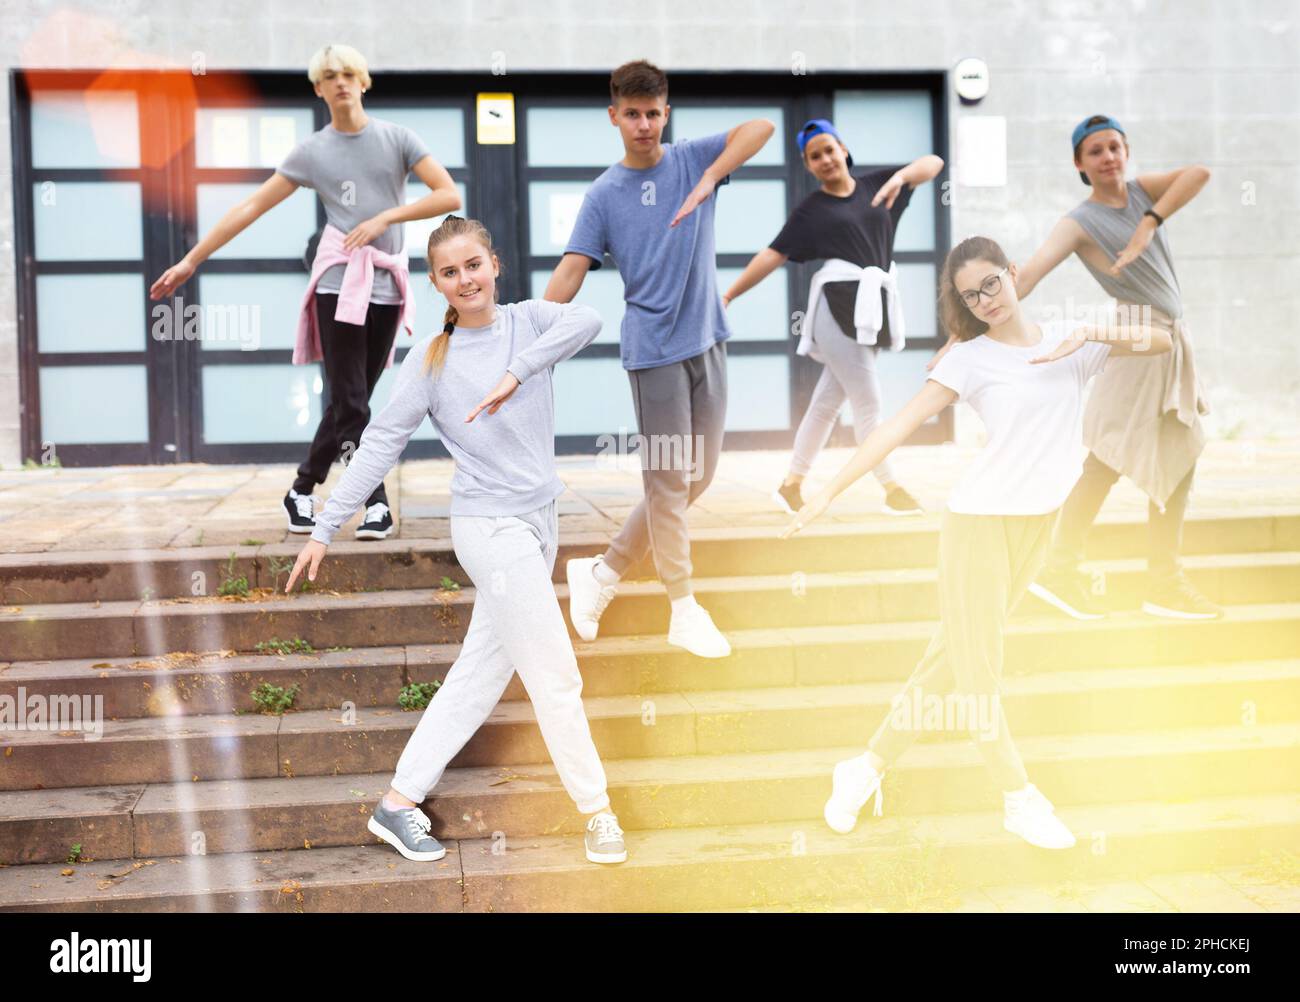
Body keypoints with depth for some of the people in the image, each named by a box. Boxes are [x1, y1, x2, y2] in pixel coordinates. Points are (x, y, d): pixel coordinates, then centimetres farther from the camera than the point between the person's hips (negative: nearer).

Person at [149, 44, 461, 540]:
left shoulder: (397, 138, 6)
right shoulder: (311, 150, 5)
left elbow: (450, 196, -2)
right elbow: (251, 208, 3)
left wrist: (385, 217, -12)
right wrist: (190, 261, 0)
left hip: (385, 286, 1)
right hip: (339, 280, -1)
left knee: (348, 403, 3)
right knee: (349, 404, -10)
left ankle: (302, 492, 17)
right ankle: (377, 504, -1)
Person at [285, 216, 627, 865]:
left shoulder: (528, 321, 4)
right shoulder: (430, 360, -4)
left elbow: (587, 322, -17)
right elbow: (380, 445, -3)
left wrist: (516, 374, -28)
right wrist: (325, 528, -4)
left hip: (540, 522, 5)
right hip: (491, 529, -5)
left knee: (480, 675, 10)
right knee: (557, 678, -3)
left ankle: (399, 804, 20)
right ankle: (596, 812, 9)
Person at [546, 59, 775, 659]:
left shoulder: (693, 159, 5)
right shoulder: (605, 195, -1)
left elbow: (761, 127, -10)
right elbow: (569, 273, -7)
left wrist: (709, 180, -26)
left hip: (708, 341, 4)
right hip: (654, 349, -4)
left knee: (698, 475, 10)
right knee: (669, 481, 0)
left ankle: (604, 572, 24)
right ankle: (684, 611, 12)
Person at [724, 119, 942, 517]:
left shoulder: (876, 184, 13)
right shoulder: (810, 210, 4)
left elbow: (933, 164, 8)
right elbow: (773, 254, -1)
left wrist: (900, 175, -14)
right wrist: (728, 295, -8)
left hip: (873, 304, 4)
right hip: (839, 304, -4)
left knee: (827, 401, 9)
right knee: (868, 401, -6)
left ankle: (791, 485, 19)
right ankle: (892, 490, 3)